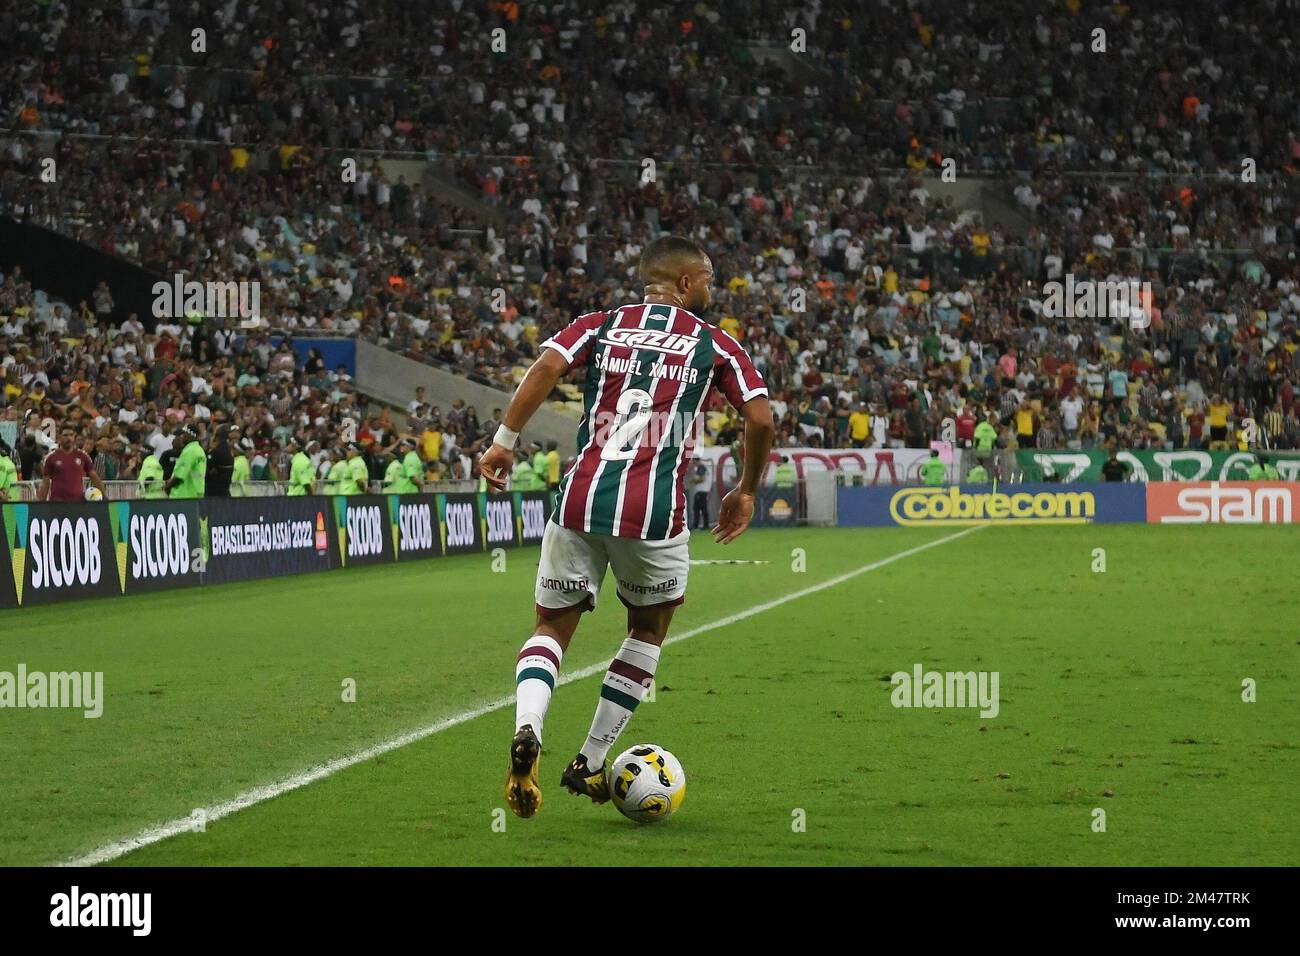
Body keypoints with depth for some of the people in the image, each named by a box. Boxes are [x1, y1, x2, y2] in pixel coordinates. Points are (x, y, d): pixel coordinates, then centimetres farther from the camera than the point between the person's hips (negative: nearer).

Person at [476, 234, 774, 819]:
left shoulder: (600, 326, 14)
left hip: (580, 500, 2)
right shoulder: (715, 345, 10)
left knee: (552, 629, 13)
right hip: (655, 509, -2)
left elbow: (546, 366, -5)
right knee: (649, 629, 22)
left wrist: (505, 440, -3)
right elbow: (761, 420, 2)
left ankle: (527, 729, -17)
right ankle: (589, 765, 19)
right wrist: (746, 491, 16)